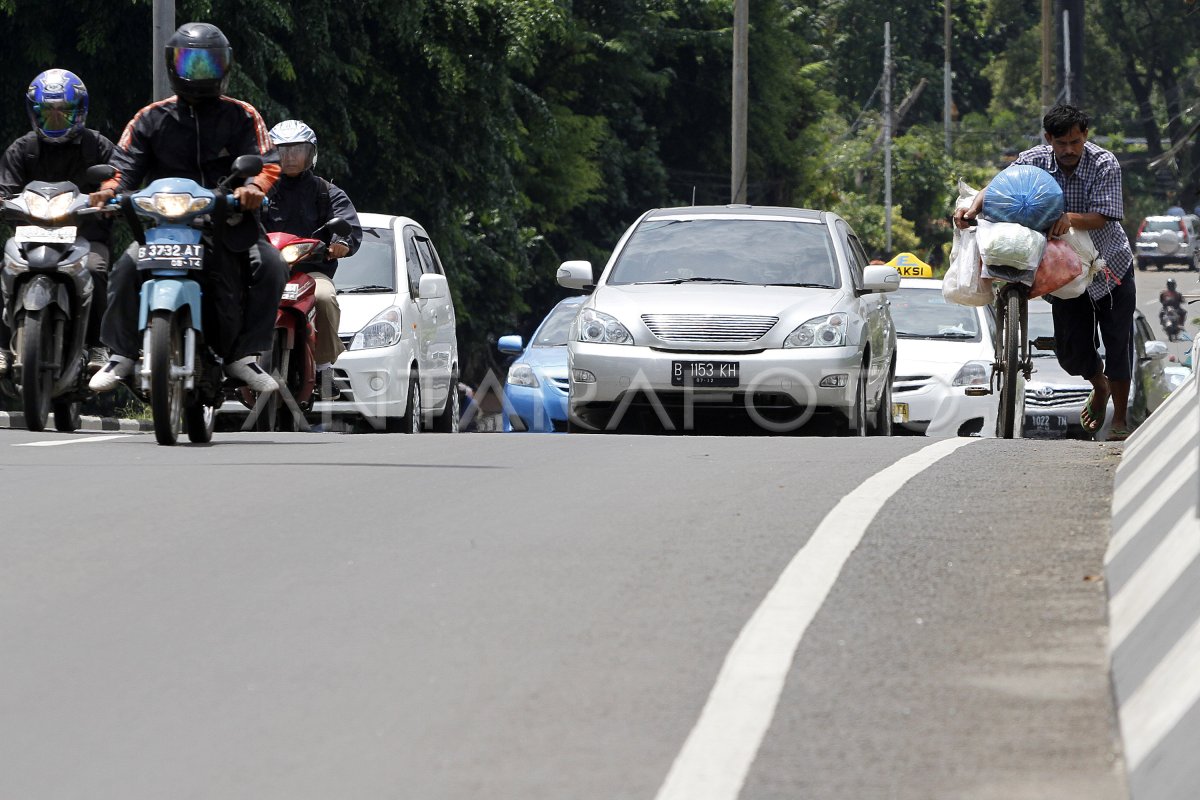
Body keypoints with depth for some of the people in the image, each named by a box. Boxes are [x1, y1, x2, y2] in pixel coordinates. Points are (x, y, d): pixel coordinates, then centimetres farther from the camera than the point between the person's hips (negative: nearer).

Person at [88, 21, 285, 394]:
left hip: (228, 220, 0)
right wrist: (109, 189, -18)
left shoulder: (242, 117, 8)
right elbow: (126, 166, 5)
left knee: (270, 265, -25)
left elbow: (268, 163, -2)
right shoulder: (152, 118, 11)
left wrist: (254, 186, -26)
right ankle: (121, 354, -13)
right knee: (126, 268, -25)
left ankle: (242, 356, -15)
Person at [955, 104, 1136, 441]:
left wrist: (1071, 219, -46)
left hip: (1110, 265, -3)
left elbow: (1101, 217, -27)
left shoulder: (1104, 164, -20)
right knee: (1070, 348, 2)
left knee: (1118, 343, -4)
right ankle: (1099, 386, 36)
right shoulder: (1035, 160, -11)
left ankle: (1120, 419, 12)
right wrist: (973, 209, -38)